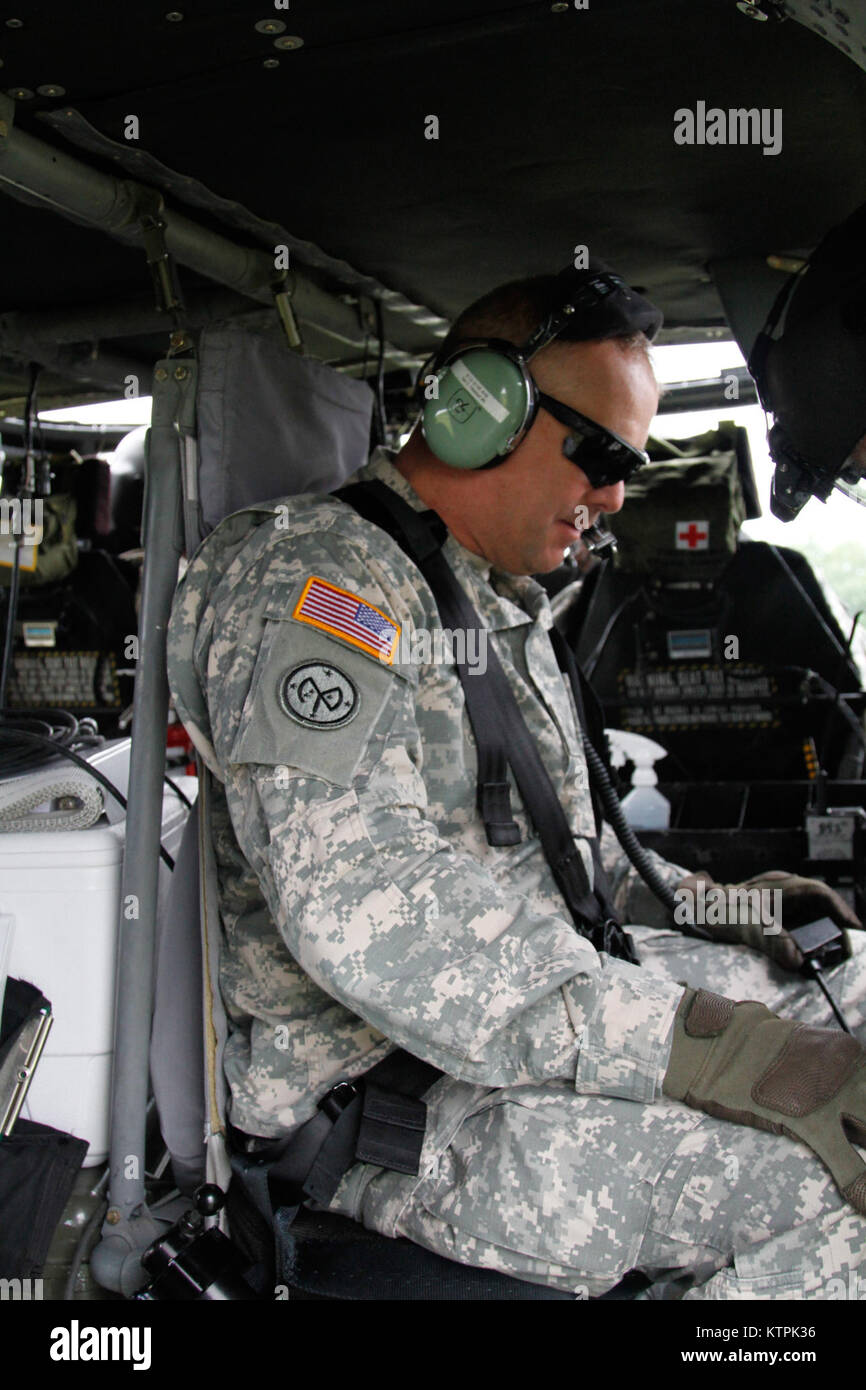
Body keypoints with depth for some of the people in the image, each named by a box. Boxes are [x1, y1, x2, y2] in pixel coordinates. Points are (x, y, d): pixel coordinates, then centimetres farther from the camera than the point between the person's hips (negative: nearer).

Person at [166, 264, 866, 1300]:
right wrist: (709, 1049, -33)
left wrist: (720, 905, 7)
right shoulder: (310, 573, -13)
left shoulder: (501, 604, 20)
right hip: (400, 1108, -10)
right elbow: (357, 902, -29)